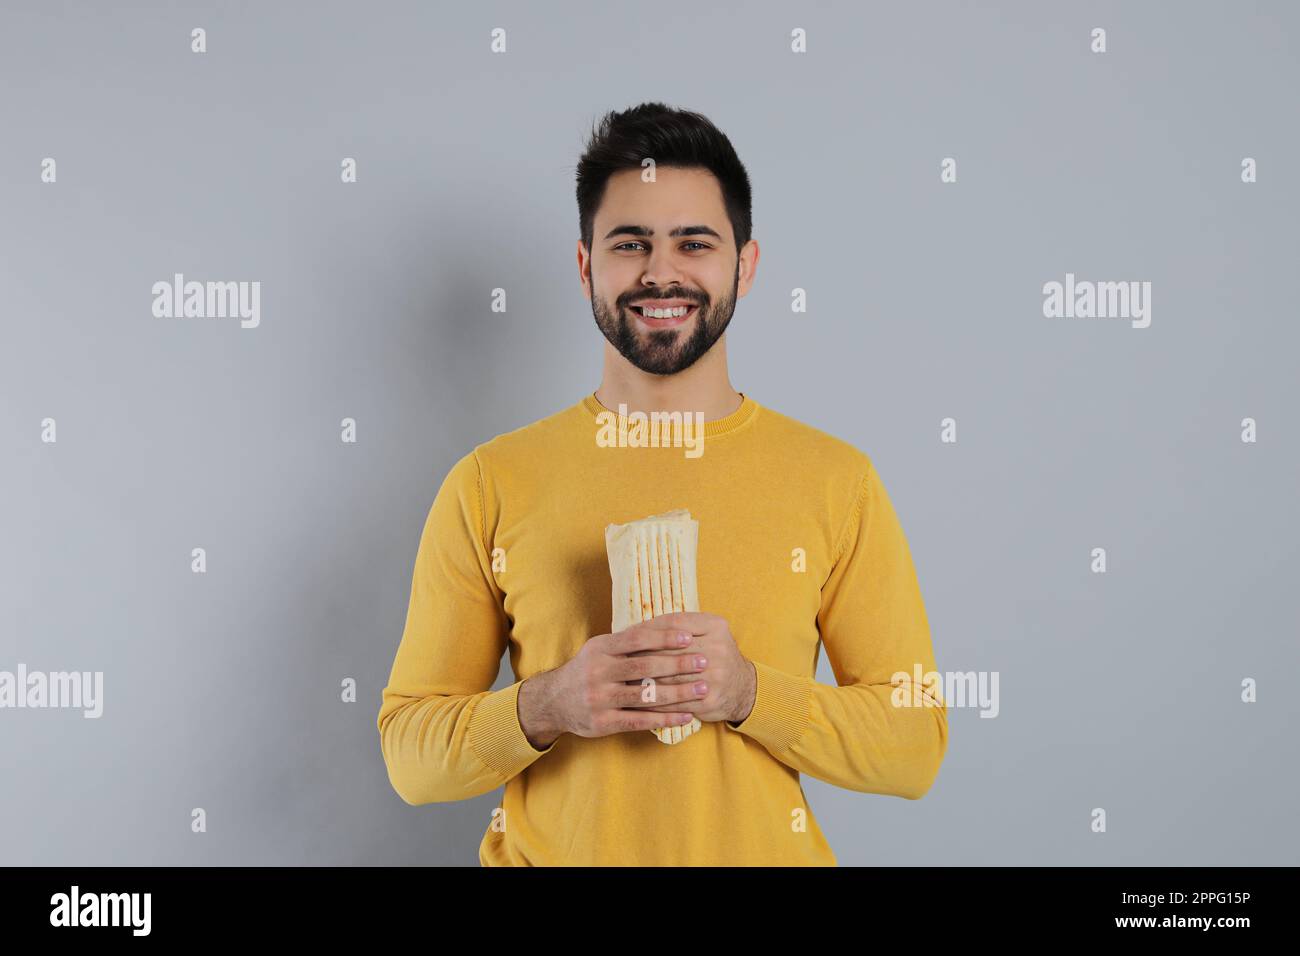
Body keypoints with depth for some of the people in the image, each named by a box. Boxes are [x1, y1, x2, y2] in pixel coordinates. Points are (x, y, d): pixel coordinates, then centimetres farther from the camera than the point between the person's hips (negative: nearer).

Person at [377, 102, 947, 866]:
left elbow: (916, 746, -5)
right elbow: (409, 750, -4)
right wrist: (549, 704, -21)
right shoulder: (489, 485, -7)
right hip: (549, 849, 0)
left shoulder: (838, 481, -6)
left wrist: (750, 691, -19)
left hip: (764, 849, 1)